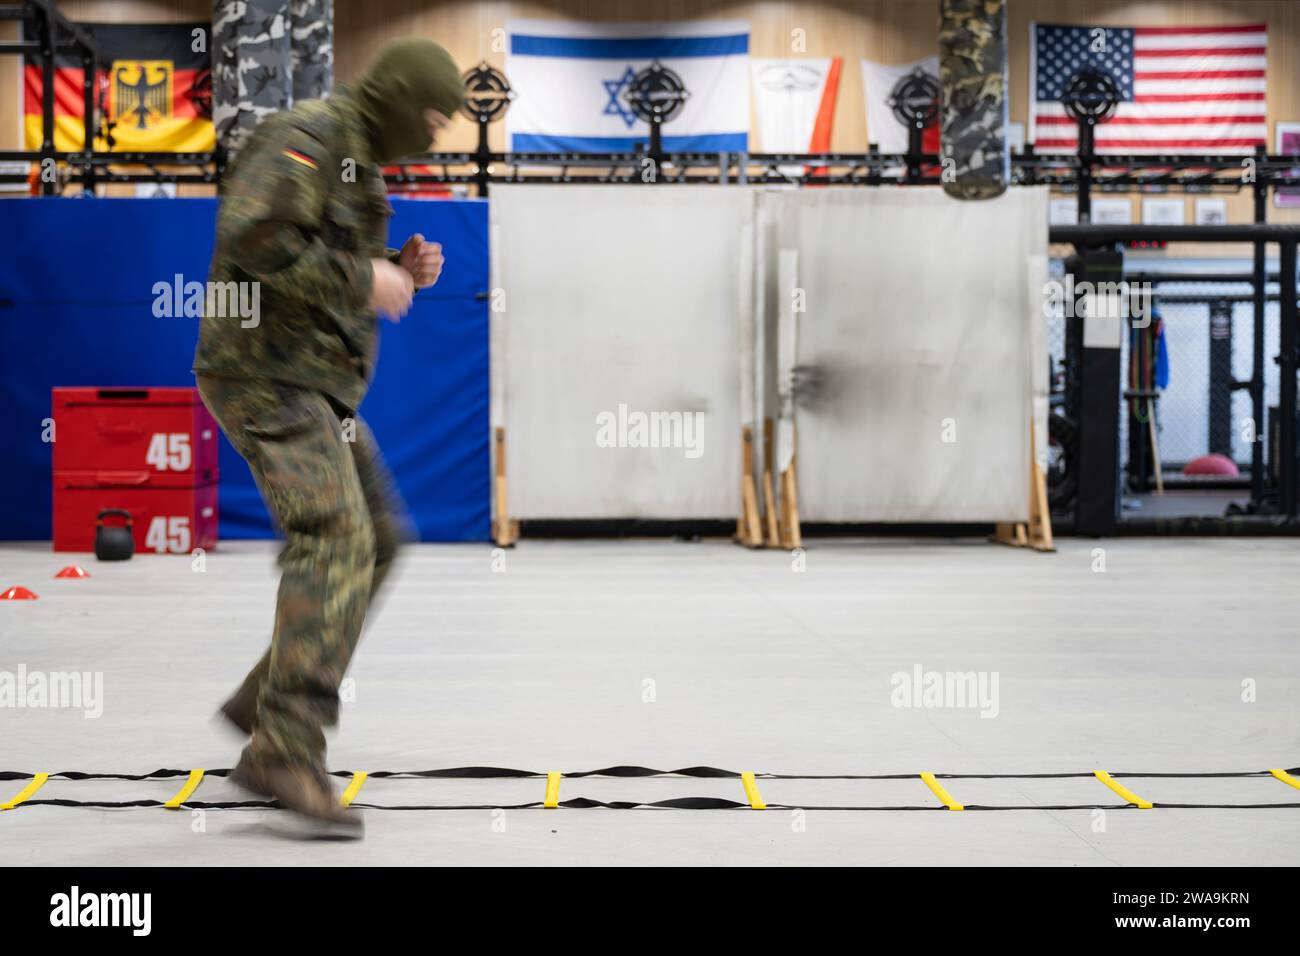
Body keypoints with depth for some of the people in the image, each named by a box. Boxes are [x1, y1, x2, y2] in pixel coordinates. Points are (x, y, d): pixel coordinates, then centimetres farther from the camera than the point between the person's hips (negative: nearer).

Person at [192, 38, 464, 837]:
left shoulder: (359, 164, 19)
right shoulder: (308, 136, -12)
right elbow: (252, 237, -27)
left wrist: (401, 270, 7)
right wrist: (361, 280, -20)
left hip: (319, 386, 10)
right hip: (267, 373, -10)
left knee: (378, 538, 14)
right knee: (336, 540, -21)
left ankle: (266, 703, 18)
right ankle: (288, 754, -26)